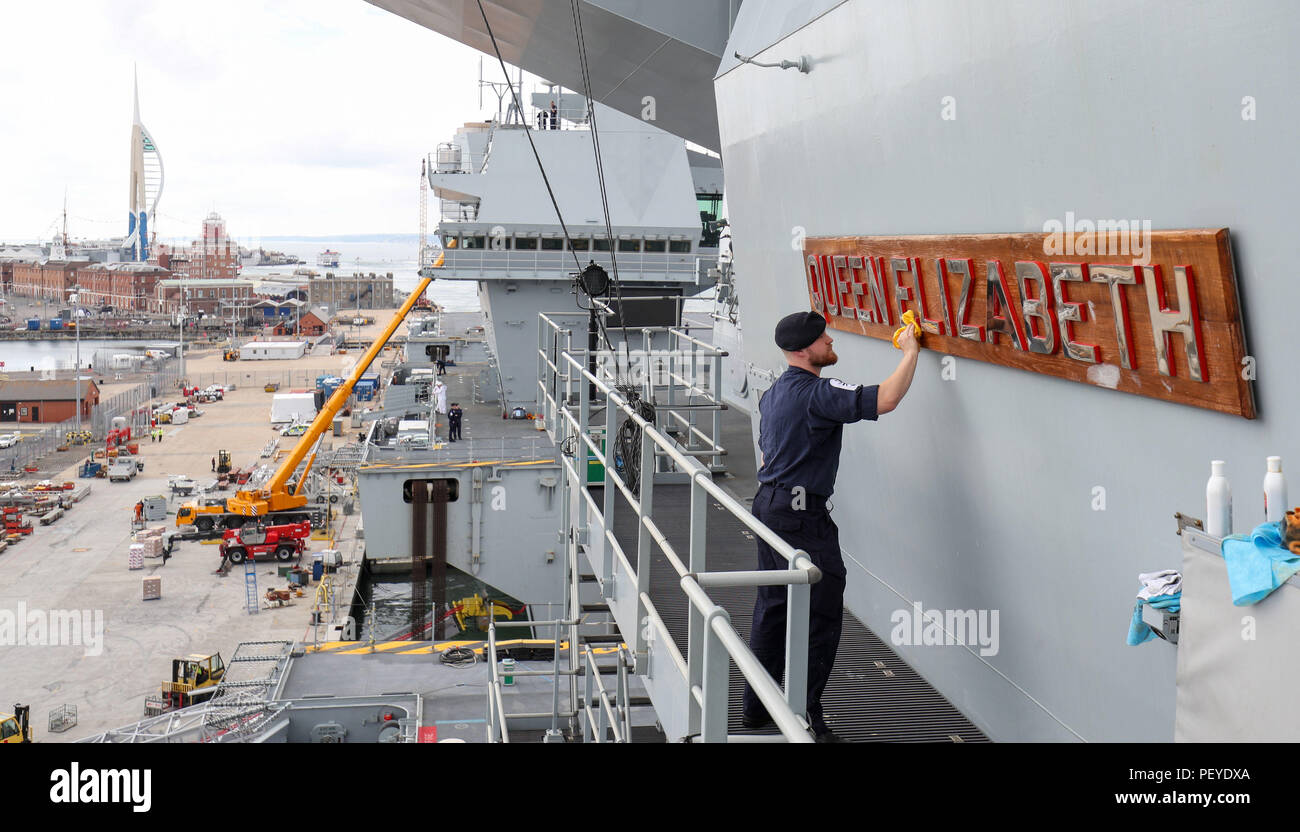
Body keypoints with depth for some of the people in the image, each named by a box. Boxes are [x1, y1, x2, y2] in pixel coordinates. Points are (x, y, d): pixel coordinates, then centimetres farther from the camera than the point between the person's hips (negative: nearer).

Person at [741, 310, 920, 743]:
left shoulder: (775, 392, 13)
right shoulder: (817, 394, -18)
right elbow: (884, 399, -28)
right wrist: (911, 352, -16)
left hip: (768, 504, 10)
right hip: (802, 515, -10)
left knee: (772, 606, 17)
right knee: (821, 614, -3)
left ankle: (756, 706, 26)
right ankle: (805, 718, 2)